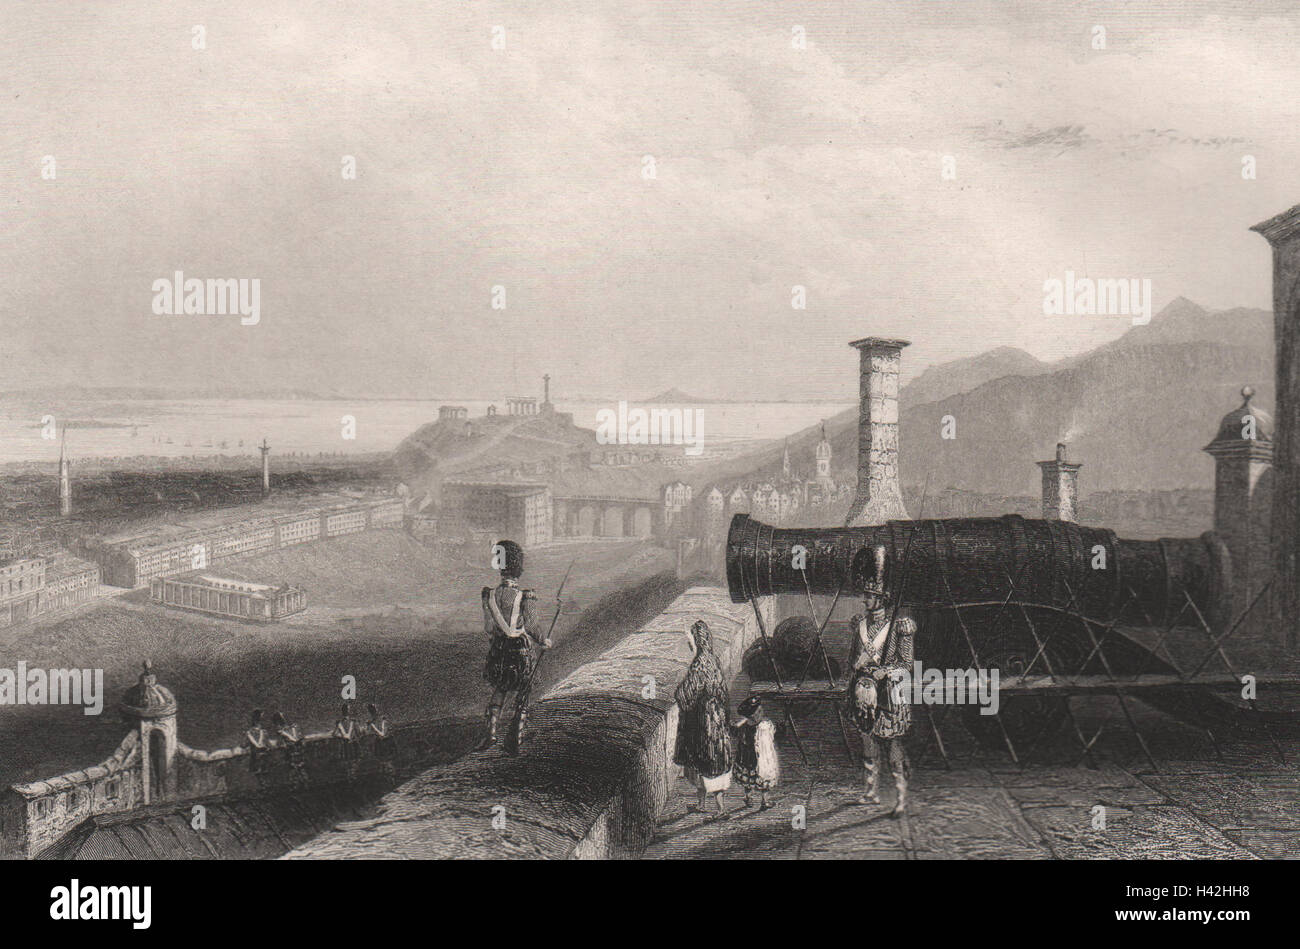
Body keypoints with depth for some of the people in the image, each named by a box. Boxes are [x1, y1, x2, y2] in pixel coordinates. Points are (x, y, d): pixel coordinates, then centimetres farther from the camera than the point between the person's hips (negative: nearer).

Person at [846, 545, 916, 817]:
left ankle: (902, 796, 7)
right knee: (868, 745, 12)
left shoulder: (898, 625, -9)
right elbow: (852, 659, 15)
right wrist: (852, 690, 9)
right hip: (863, 693, 5)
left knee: (892, 746, -2)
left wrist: (881, 672, -21)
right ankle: (871, 792, 24)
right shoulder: (860, 623, 8)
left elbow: (906, 664, -9)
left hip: (888, 694, -5)